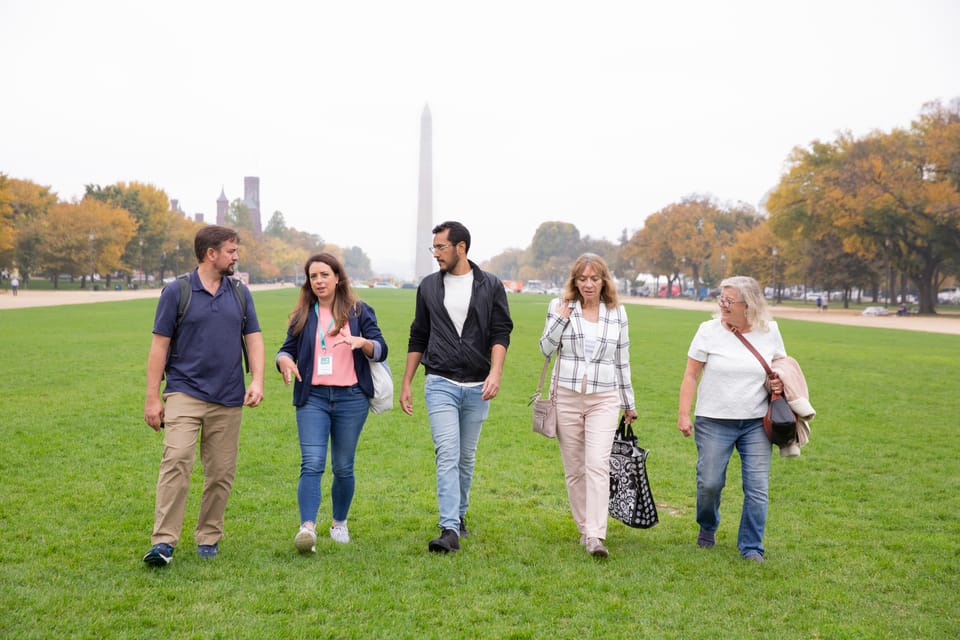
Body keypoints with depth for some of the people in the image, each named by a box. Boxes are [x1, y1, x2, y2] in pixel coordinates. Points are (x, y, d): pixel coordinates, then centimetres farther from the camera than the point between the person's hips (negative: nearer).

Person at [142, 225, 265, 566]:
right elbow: (160, 345, -1)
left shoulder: (240, 293, 10)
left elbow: (254, 338, 10)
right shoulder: (177, 292, -1)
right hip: (185, 393, -4)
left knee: (221, 473, 5)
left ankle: (208, 538, 19)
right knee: (176, 460, -17)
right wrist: (152, 397, -4)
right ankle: (164, 541, -16)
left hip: (228, 398, 4)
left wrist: (257, 380, -6)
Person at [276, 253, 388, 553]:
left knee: (343, 467, 8)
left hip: (351, 398, 0)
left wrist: (363, 342, -22)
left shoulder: (358, 311, 5)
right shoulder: (302, 315, 9)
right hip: (312, 397, 0)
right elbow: (287, 349, 13)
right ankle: (307, 528, -22)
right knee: (312, 464, -14)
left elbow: (381, 350, 1)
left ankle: (339, 523, 26)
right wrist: (284, 359, -11)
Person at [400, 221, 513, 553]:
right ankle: (449, 530, -16)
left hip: (477, 387, 0)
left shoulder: (490, 286, 2)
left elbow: (501, 332, -3)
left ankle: (459, 515, 29)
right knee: (447, 454, -12)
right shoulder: (429, 286, 7)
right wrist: (406, 383, 10)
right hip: (440, 384, 0)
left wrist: (495, 372, -20)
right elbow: (418, 337, 13)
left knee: (466, 457, 11)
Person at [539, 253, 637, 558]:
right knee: (574, 468, 6)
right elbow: (546, 348, 2)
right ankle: (584, 529, 19)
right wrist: (560, 318, -11)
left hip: (604, 399, -1)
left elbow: (622, 361, 14)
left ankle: (596, 537, -18)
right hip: (567, 397, 1)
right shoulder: (560, 306, 3)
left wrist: (629, 403, 17)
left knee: (598, 464, -14)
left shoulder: (617, 313, 7)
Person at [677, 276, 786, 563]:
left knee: (757, 487, -2)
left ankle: (751, 547, 12)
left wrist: (779, 384, -7)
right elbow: (691, 375, 0)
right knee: (709, 482, 1)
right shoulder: (709, 330, -3)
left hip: (756, 423, 1)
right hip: (714, 421, -1)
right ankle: (707, 528, 30)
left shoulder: (770, 332, 2)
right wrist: (684, 414, -6)